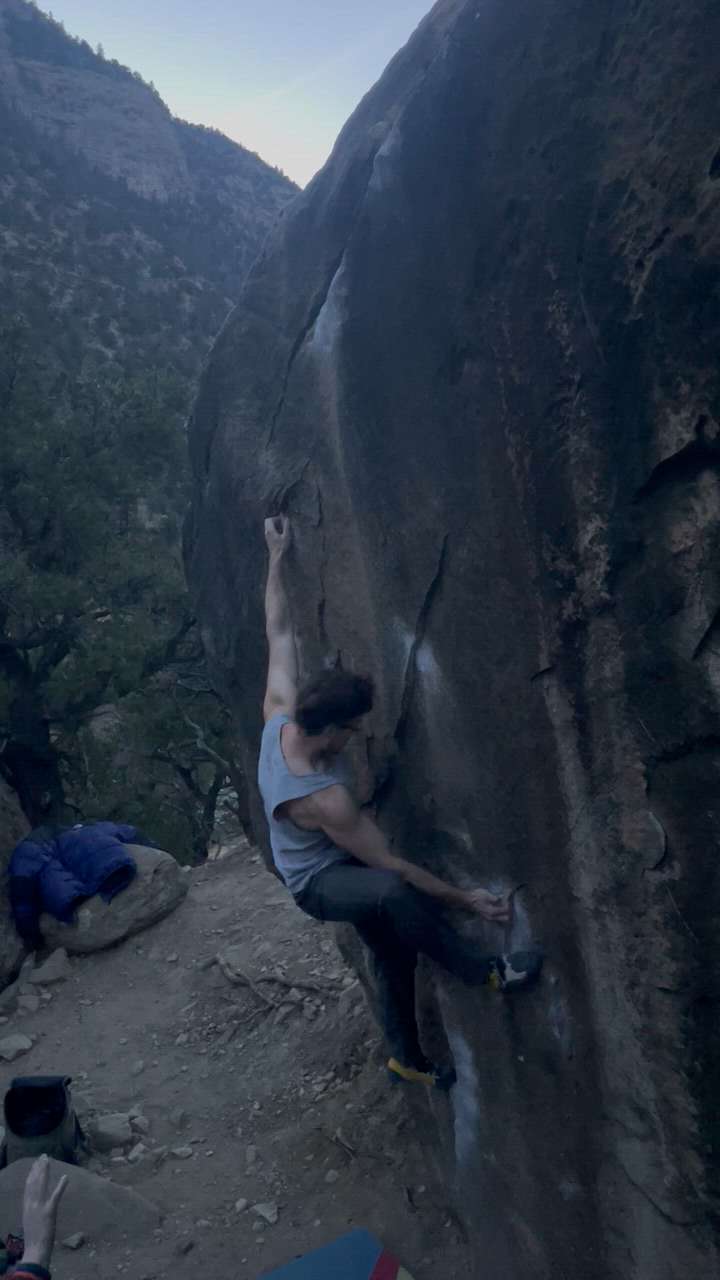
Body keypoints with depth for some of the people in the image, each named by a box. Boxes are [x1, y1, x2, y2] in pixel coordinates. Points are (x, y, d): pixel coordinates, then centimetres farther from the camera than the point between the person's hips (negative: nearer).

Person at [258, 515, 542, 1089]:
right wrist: (467, 898, -28)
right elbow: (390, 864, -33)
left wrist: (278, 556, -4)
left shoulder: (279, 717, -21)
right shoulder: (321, 798, -40)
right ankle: (487, 972, -28)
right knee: (392, 891, -42)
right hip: (318, 883, -9)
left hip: (342, 864, 9)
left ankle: (409, 1059, 39)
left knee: (395, 955, 17)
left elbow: (280, 634, -10)